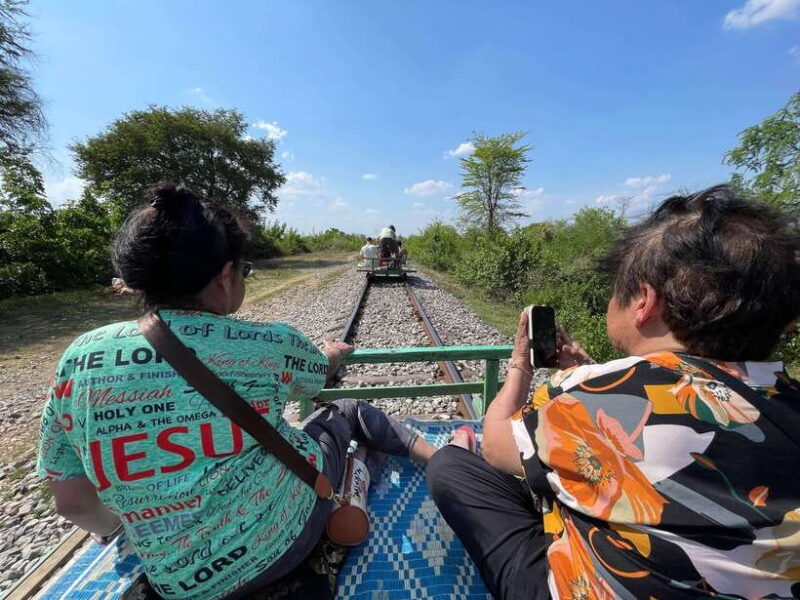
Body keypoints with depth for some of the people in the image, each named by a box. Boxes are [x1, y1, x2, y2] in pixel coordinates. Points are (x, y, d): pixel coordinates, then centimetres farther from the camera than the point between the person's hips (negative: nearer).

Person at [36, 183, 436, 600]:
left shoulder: (80, 359, -11)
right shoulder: (268, 344, -19)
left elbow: (73, 503, -1)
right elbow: (322, 375, 5)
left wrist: (115, 530, 22)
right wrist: (333, 355, 29)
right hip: (289, 534, -3)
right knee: (347, 412, 20)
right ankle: (437, 456, 35)